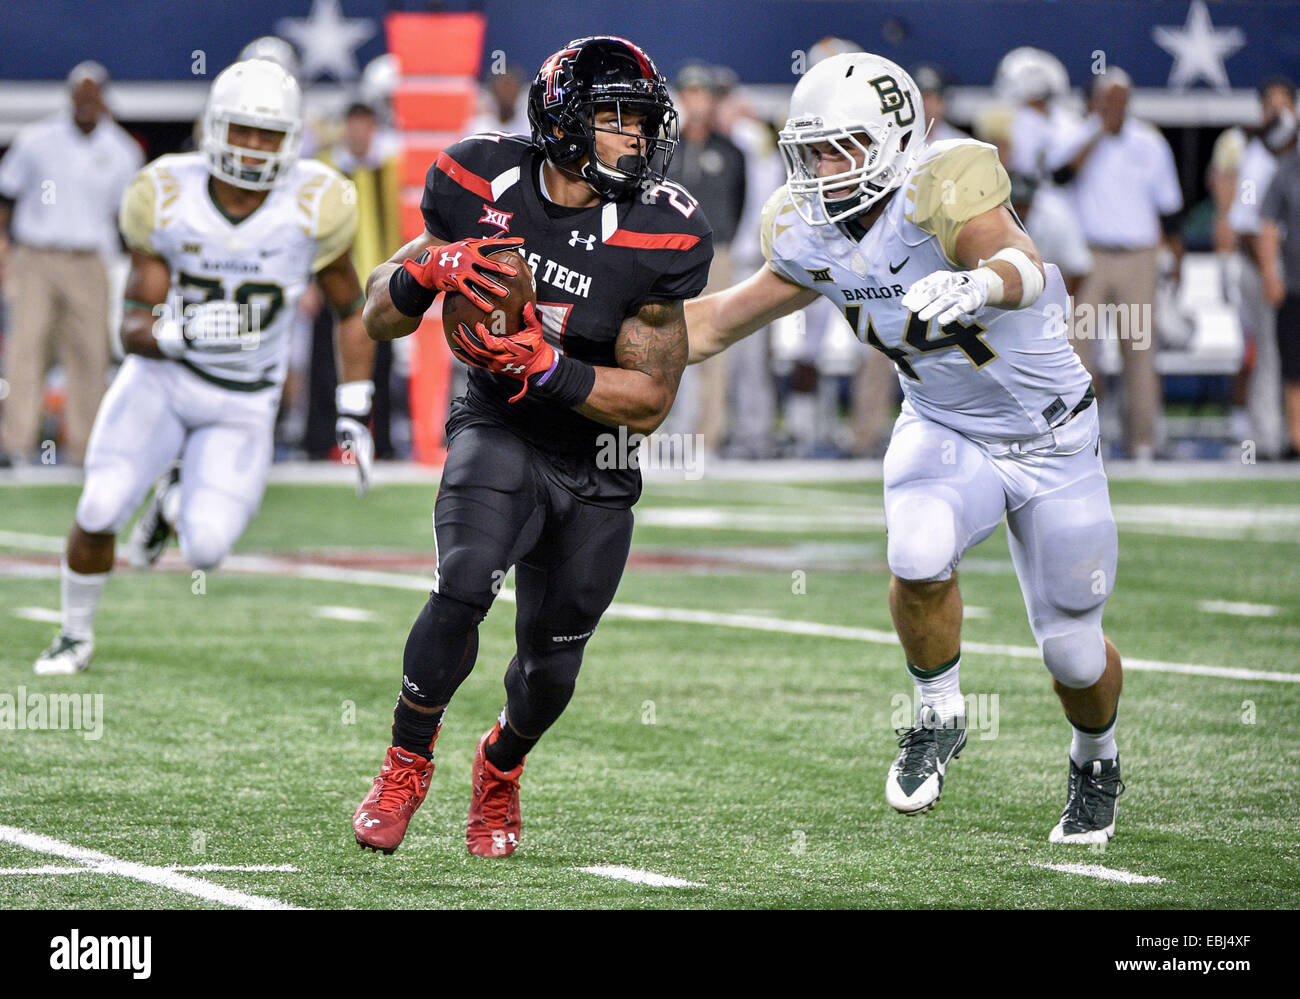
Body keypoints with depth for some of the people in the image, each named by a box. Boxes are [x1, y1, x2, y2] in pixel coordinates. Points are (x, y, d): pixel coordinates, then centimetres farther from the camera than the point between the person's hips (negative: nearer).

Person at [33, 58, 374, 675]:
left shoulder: (313, 207, -14)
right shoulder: (167, 198, -14)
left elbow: (352, 312, 1)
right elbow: (135, 329, -12)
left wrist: (354, 414, -4)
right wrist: (182, 331, -35)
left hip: (242, 406, 0)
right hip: (162, 376, 0)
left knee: (204, 550, -15)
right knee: (100, 510, -14)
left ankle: (177, 499, 25)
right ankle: (76, 636, 15)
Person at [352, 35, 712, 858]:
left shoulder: (657, 234, -18)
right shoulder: (487, 185, -13)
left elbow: (650, 402, -15)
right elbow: (380, 318, -3)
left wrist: (546, 368, -28)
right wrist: (428, 270, -25)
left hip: (595, 464, 1)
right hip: (497, 430, -1)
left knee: (551, 661, 10)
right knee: (465, 586, -28)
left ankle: (501, 768, 45)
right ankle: (409, 757, -3)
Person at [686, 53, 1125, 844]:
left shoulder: (940, 192, -28)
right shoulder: (811, 238, -8)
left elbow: (1023, 265, -48)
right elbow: (719, 322, 6)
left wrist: (980, 282, -71)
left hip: (1051, 441, -4)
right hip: (944, 433, 4)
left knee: (1073, 651, 3)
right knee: (918, 557, -29)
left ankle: (1097, 758, 38)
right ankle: (940, 718, -1)